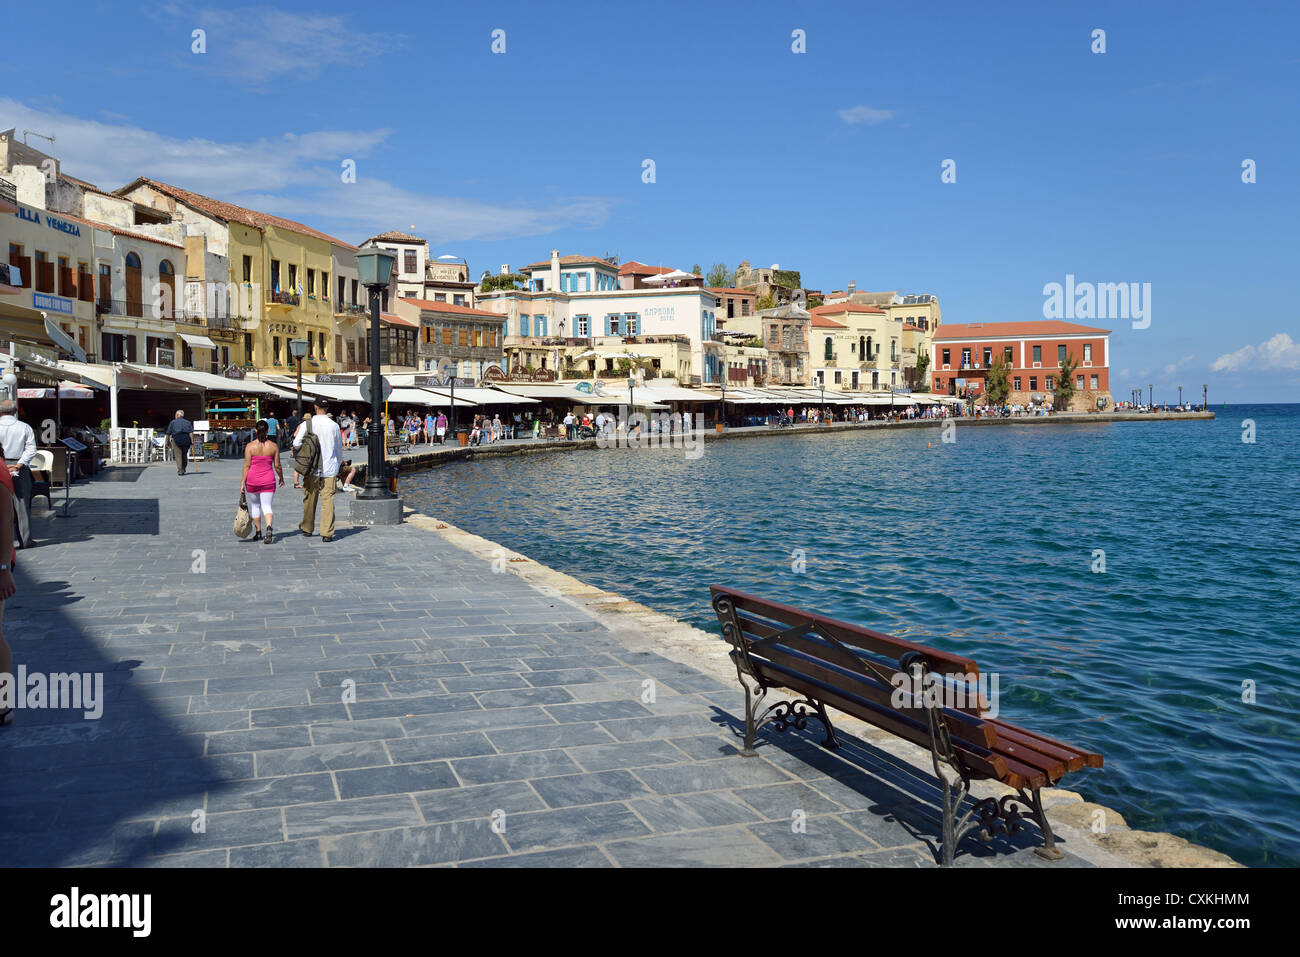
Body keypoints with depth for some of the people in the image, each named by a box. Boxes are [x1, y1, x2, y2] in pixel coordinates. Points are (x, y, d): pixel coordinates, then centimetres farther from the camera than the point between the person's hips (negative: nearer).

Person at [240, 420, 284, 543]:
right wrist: (281, 478, 17)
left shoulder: (250, 446, -7)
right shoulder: (274, 446, -3)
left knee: (254, 505, 16)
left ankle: (258, 533, 23)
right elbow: (277, 465, 1)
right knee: (266, 506, 1)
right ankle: (269, 527, -24)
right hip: (268, 480, 0)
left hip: (252, 480, 0)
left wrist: (242, 482, -3)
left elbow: (246, 465, -8)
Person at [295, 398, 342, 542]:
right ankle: (327, 533, -6)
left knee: (310, 498, 14)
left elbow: (296, 443, -10)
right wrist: (337, 466, 23)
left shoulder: (307, 424, -5)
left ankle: (307, 528, 30)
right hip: (330, 468, 0)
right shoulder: (334, 425, 0)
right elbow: (339, 449, 9)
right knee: (328, 499, -2)